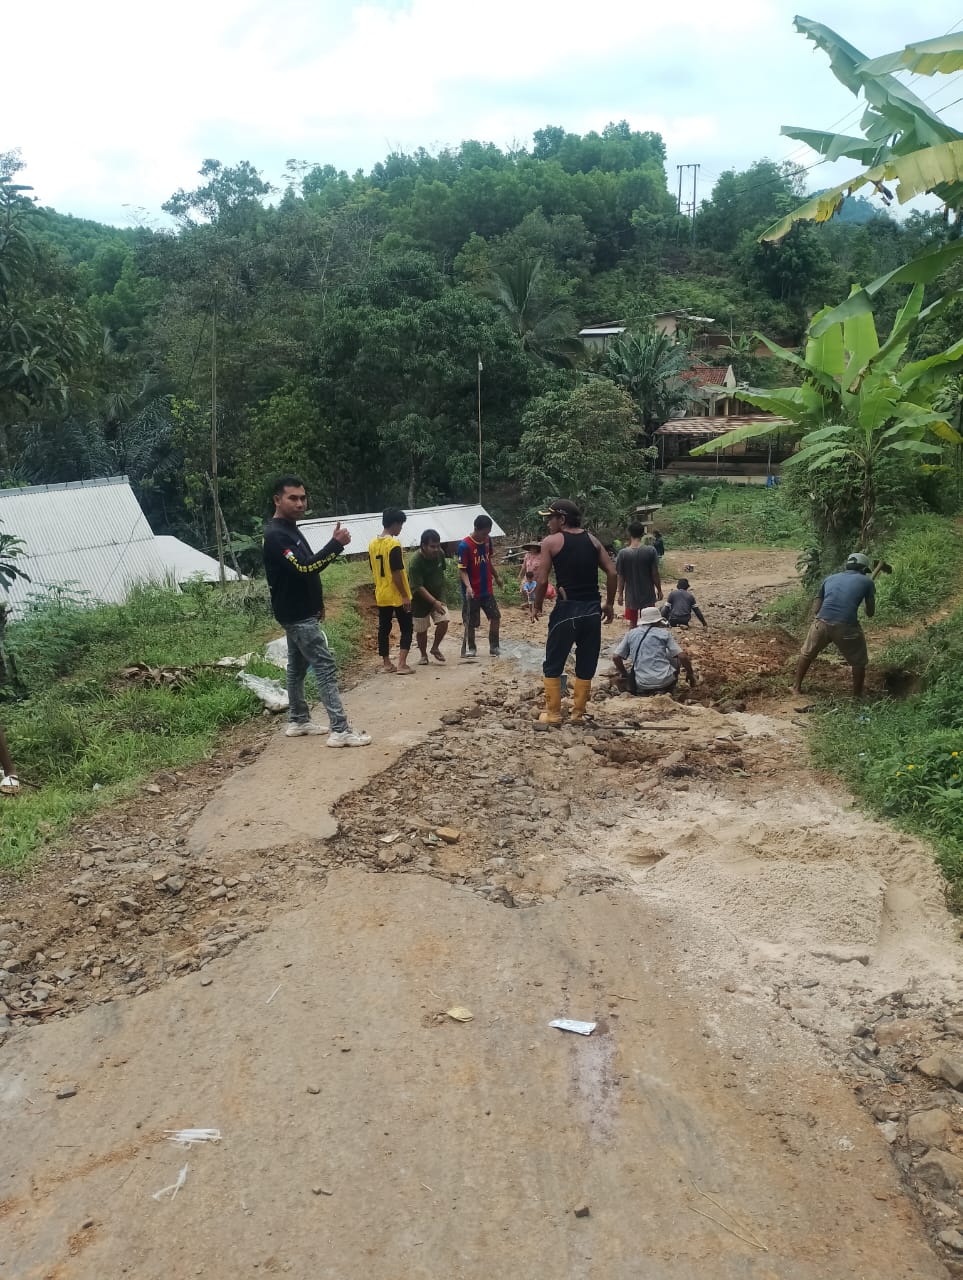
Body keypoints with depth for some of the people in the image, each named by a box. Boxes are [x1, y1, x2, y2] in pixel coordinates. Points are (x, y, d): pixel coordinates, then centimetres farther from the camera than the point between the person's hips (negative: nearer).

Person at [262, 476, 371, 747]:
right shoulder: (276, 535, -20)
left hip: (299, 613, 10)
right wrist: (336, 544, -33)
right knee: (325, 668, -11)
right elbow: (304, 568, -30)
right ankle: (340, 730, -11)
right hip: (298, 616, -10)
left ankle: (298, 720, 26)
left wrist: (316, 604, 20)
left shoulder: (289, 529, 13)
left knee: (297, 666, 16)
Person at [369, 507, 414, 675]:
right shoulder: (393, 544, -18)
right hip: (397, 596, -7)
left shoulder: (372, 544, 6)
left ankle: (387, 663, 19)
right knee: (406, 629, 1)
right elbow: (397, 573, -20)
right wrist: (405, 595, -16)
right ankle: (402, 665, -5)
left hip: (381, 595, 7)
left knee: (384, 629, 13)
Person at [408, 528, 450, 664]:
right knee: (421, 630, 6)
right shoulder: (415, 562, -27)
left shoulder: (440, 553, -9)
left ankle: (435, 648, 11)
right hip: (420, 598, -4)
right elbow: (419, 587, -27)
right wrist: (434, 602, -34)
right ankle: (423, 655, 28)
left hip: (438, 595, 4)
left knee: (444, 621, -13)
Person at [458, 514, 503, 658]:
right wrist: (468, 586, -32)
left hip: (487, 589, 6)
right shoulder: (464, 545, -20)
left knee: (495, 616, 9)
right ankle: (468, 649, 17)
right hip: (472, 591, -6)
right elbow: (462, 570, -19)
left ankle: (494, 647, 21)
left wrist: (496, 576, 22)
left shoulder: (487, 540, 0)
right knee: (471, 623, 2)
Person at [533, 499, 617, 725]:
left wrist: (537, 606, 7)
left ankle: (553, 713, 12)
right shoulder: (592, 539, 10)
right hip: (592, 609, 4)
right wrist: (609, 604, 13)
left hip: (567, 609, -4)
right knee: (586, 664, 13)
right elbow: (612, 573, 5)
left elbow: (543, 580, -8)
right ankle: (578, 712, 19)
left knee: (553, 664, 9)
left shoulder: (551, 541, -3)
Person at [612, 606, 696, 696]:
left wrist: (626, 675, 21)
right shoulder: (664, 633, 2)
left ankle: (646, 692, 12)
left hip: (641, 685, 2)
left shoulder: (630, 634, 9)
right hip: (664, 681, -2)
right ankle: (669, 688, 21)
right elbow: (682, 656, -3)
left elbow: (616, 657, 7)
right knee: (676, 656, 24)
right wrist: (690, 673, 13)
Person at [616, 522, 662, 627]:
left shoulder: (623, 553, -10)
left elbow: (621, 577, -5)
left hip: (631, 596, 0)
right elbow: (655, 573, -8)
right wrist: (659, 590, 5)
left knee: (632, 624, 12)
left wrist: (620, 594, 5)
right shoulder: (650, 550, -11)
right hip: (647, 594, 0)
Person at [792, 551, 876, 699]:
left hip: (822, 622, 3)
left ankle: (796, 687, 34)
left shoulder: (829, 578, 21)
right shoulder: (867, 581, 13)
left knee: (807, 654, 26)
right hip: (847, 626, -3)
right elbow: (870, 613, 18)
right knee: (859, 662, 20)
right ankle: (857, 695, 26)